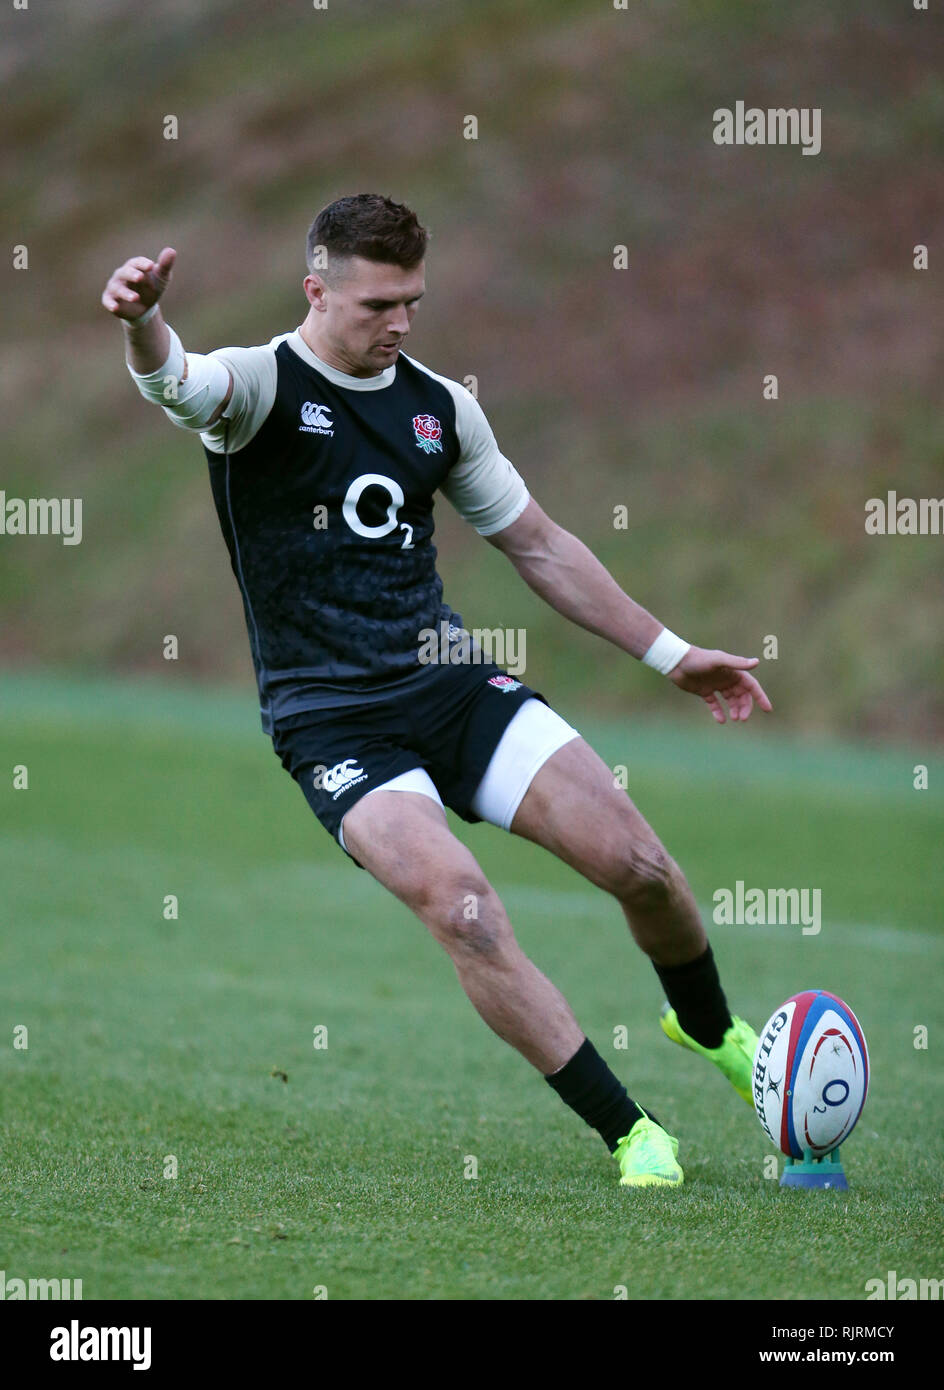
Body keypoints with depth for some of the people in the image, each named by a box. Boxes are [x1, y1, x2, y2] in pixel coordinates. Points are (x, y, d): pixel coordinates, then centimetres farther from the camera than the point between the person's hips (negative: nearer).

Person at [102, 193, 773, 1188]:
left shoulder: (440, 406, 9)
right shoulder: (263, 386, -7)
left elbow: (538, 546, 19)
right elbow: (176, 383, -32)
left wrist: (670, 655, 19)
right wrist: (142, 323, -57)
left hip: (448, 681, 5)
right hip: (330, 721, -5)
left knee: (638, 863, -7)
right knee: (462, 910, -25)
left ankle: (711, 1031, 26)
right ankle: (628, 1134, -13)